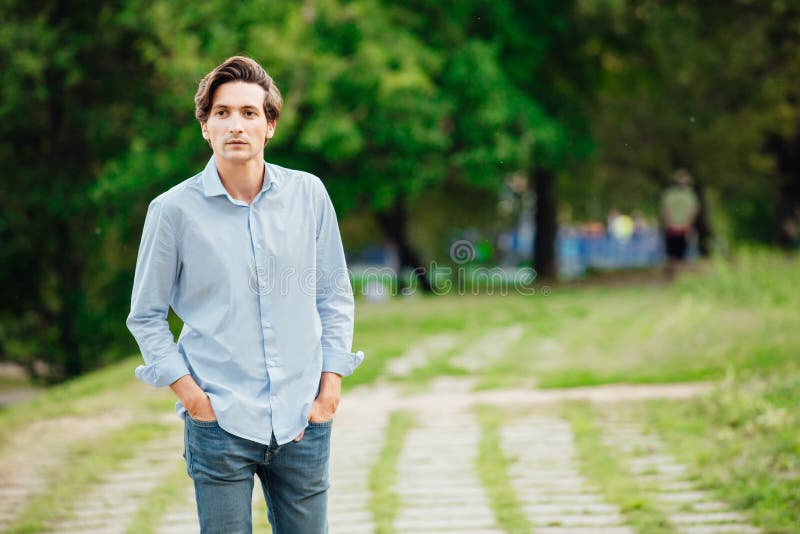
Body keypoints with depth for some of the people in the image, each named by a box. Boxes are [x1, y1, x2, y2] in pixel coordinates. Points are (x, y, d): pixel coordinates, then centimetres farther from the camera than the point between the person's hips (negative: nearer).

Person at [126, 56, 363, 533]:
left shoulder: (308, 195, 3)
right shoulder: (174, 209, -4)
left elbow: (335, 297, 11)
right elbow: (146, 316, 3)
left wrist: (330, 386, 4)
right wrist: (189, 394, -6)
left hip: (302, 422, 2)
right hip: (220, 423, -2)